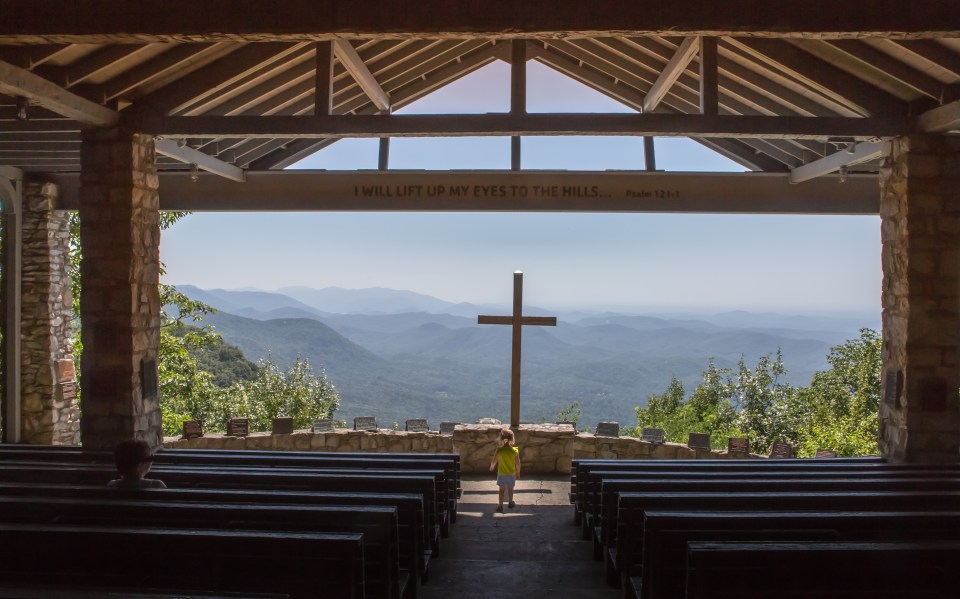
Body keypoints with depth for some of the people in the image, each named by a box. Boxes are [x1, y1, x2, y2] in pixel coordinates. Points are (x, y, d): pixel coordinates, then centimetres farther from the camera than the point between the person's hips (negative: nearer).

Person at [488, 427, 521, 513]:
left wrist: (491, 467, 14)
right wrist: (518, 473, 7)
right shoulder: (515, 450, -16)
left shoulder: (499, 450, -17)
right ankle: (510, 503, 37)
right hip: (511, 474, 1)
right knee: (510, 489, 20)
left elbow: (493, 461, -8)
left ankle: (500, 506, 11)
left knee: (502, 490, 12)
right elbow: (518, 464, -8)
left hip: (501, 474, -1)